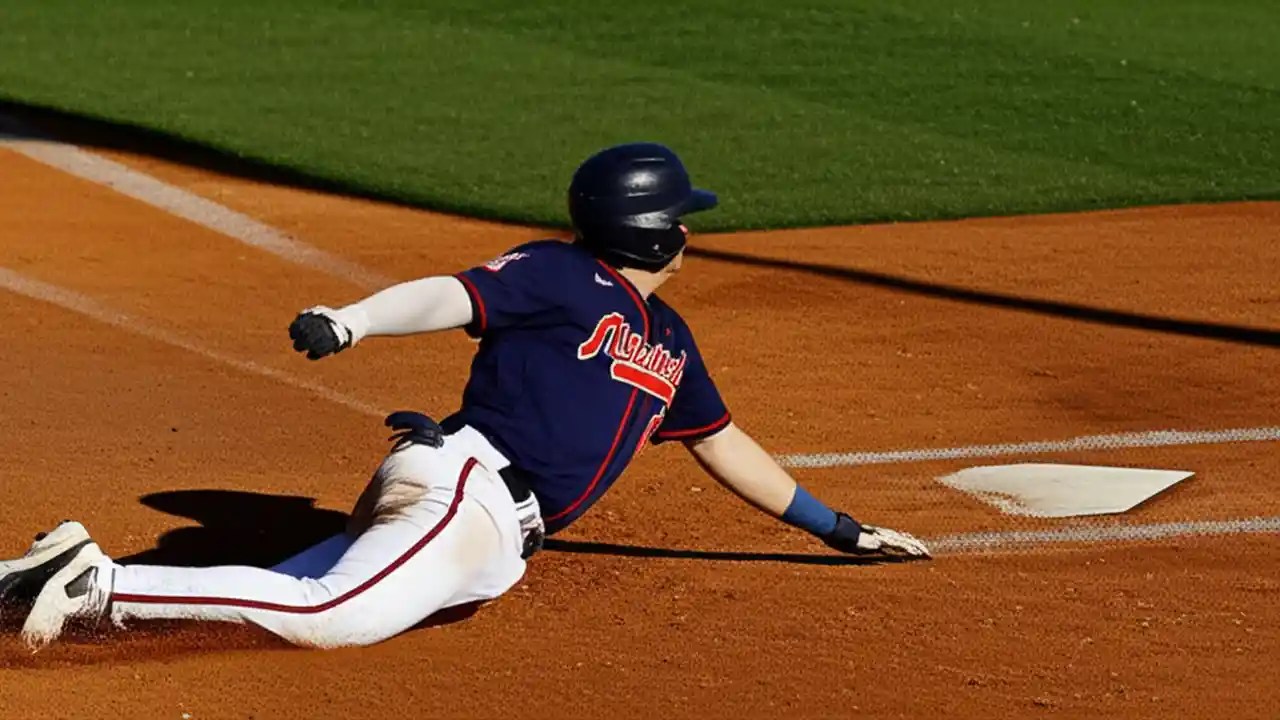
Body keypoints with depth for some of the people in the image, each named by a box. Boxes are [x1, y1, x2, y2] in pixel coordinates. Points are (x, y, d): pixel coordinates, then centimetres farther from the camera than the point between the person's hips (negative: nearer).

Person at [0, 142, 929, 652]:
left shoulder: (667, 340, 27)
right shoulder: (560, 275, 1)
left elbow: (725, 444, 36)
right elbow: (454, 294, -14)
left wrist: (837, 528, 38)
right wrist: (353, 321, -34)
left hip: (496, 540, 8)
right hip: (462, 484, -8)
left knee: (293, 603, -9)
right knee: (324, 615, -30)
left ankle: (86, 573, -7)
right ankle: (96, 582, -25)